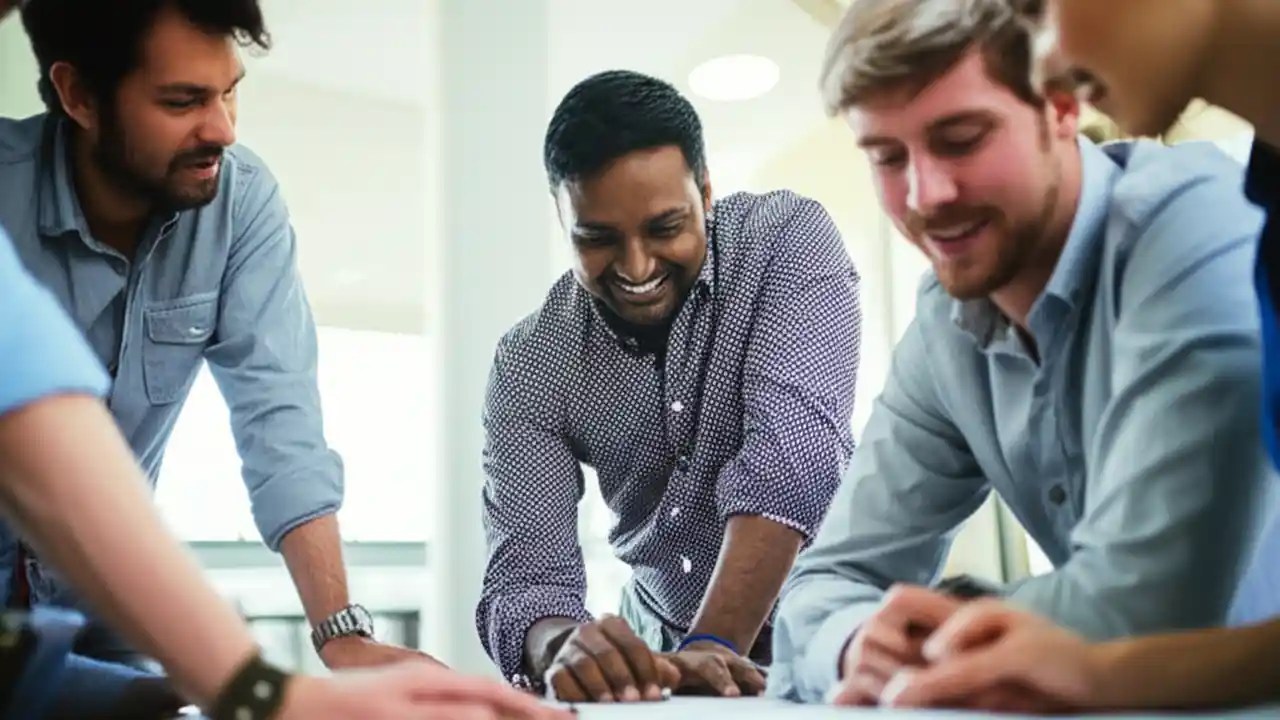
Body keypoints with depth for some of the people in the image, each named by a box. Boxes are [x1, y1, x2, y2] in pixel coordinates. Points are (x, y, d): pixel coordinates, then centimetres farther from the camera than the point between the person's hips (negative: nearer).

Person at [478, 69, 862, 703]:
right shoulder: (530, 366, -8)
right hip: (660, 648, 2)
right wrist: (564, 648, -37)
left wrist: (713, 648, -34)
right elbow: (528, 571, -15)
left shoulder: (788, 239, -14)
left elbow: (793, 453, -25)